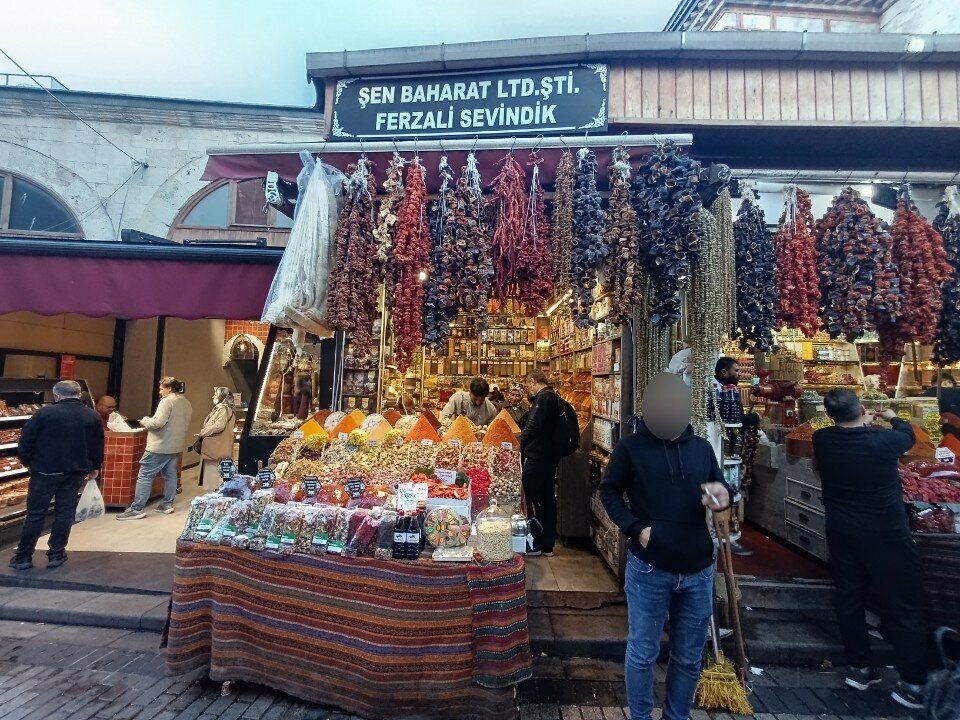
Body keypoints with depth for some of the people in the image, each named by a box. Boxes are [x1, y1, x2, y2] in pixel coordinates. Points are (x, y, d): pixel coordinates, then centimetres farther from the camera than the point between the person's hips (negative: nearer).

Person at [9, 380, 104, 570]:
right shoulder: (93, 416, 1)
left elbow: (26, 440, -5)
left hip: (45, 471, -2)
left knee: (36, 513, 8)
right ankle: (56, 555, 14)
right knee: (65, 513, 9)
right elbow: (98, 446, 7)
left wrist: (27, 461, 11)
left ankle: (23, 556, 16)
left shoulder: (45, 412, -8)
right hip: (75, 472, 2)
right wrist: (95, 467, 19)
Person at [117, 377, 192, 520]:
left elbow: (158, 422, -22)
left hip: (160, 446, -8)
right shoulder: (186, 403, 12)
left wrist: (144, 420, -5)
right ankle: (167, 504, 20)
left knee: (145, 476, -1)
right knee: (170, 475, 15)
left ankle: (136, 509, 1)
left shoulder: (167, 401, -15)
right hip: (176, 446, 8)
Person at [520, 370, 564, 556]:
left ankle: (535, 544, 11)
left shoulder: (543, 398, -15)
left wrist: (520, 444, -6)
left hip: (536, 458, -10)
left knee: (532, 501, 1)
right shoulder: (554, 398, 15)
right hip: (549, 458, 10)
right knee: (548, 500, 14)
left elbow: (533, 427, -21)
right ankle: (548, 545, 24)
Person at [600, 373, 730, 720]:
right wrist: (635, 528, -16)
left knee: (689, 657, 21)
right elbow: (609, 492, -3)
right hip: (649, 569, -4)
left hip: (698, 570, 4)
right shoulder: (631, 447, -9)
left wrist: (721, 495, -12)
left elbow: (721, 489, 12)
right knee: (642, 652, 13)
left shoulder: (701, 447, 2)